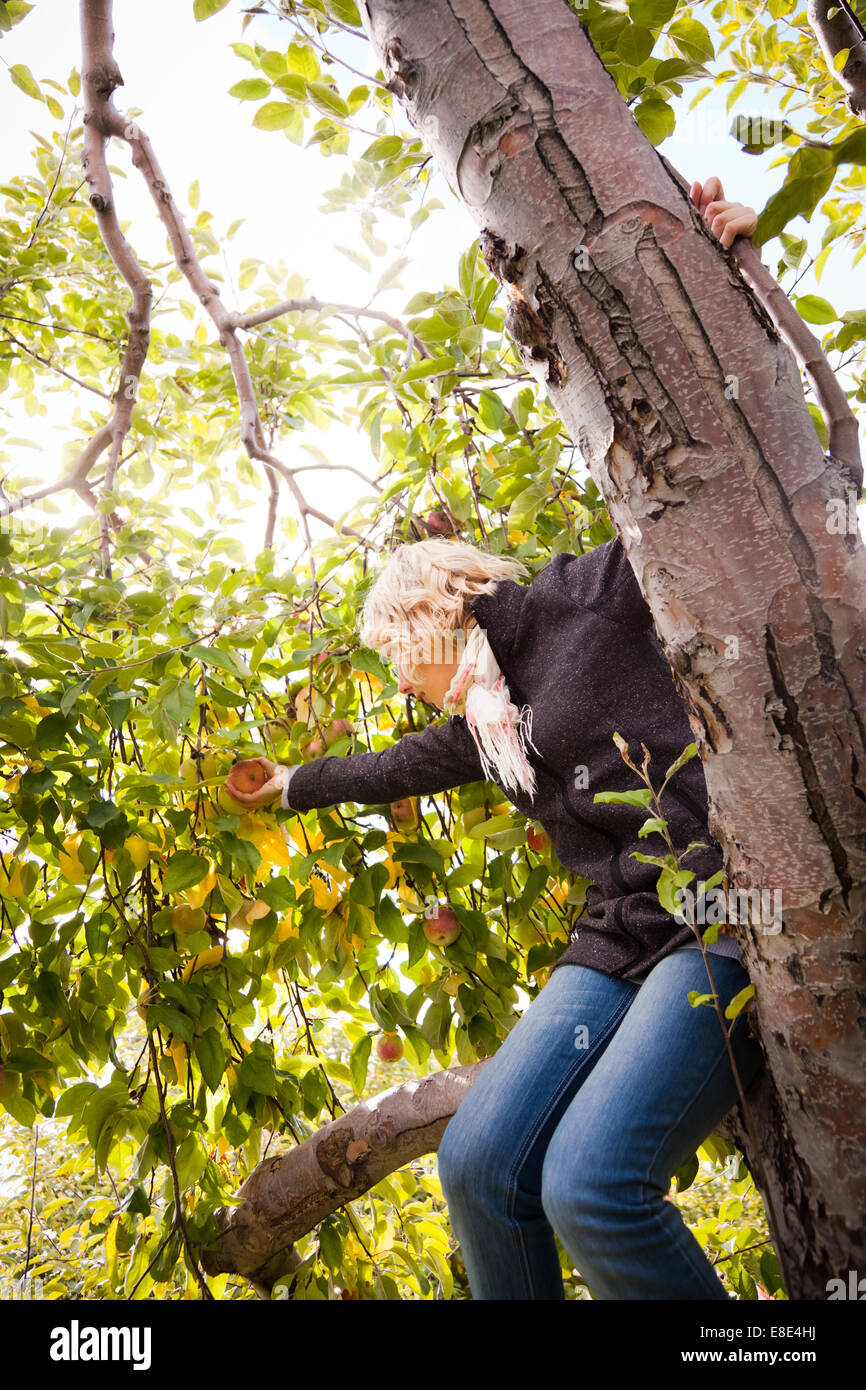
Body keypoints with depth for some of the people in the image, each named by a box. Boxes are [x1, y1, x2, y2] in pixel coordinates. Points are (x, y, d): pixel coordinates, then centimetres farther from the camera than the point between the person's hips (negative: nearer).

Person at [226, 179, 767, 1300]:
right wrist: (298, 785, 51)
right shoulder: (486, 718, 20)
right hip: (618, 944, 7)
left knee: (593, 1183, -22)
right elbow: (403, 765, 37)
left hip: (731, 919, -7)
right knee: (481, 1163, -5)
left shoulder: (590, 598, -2)